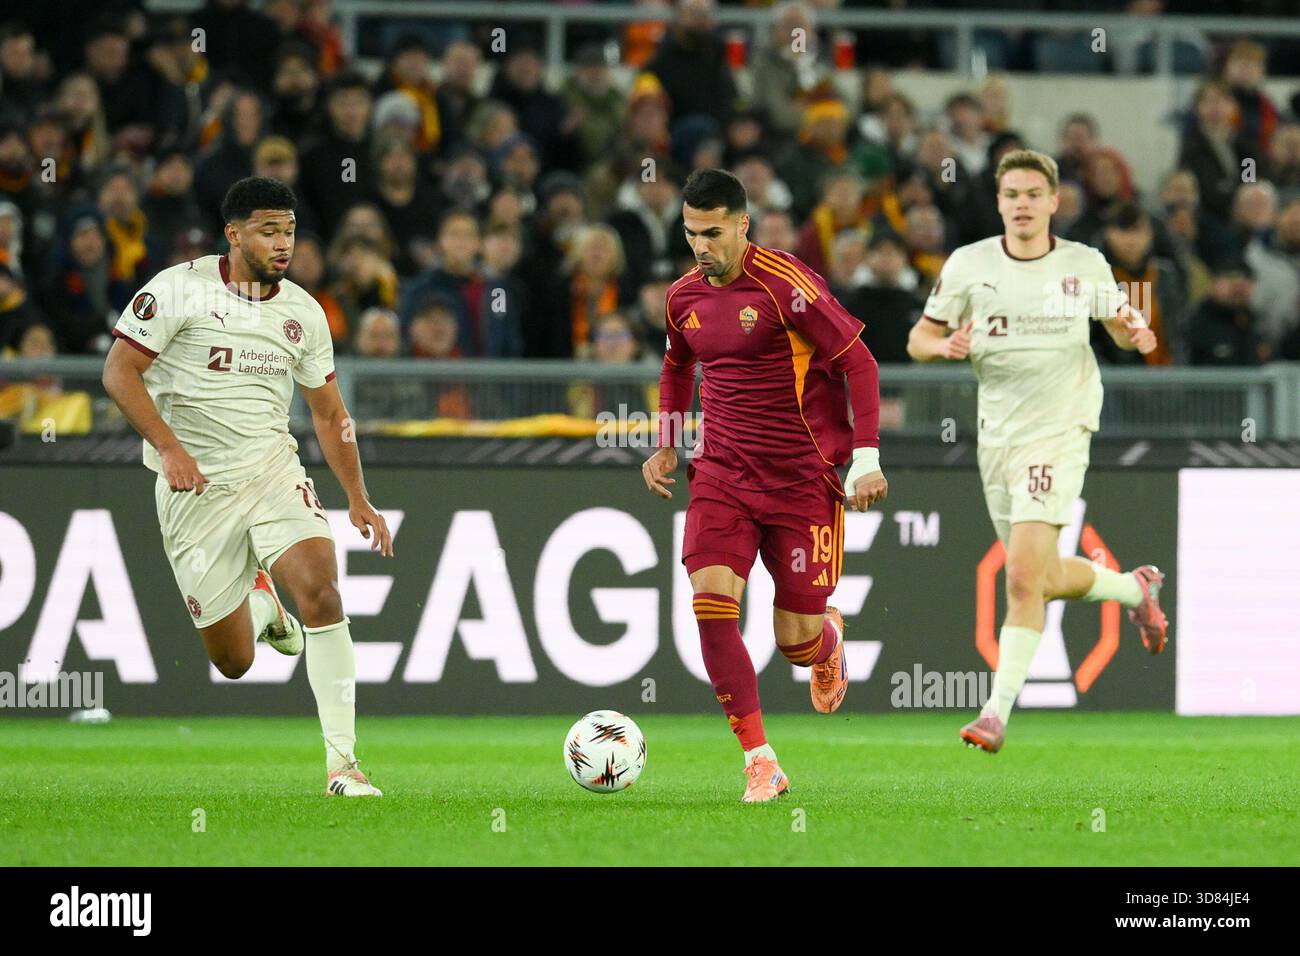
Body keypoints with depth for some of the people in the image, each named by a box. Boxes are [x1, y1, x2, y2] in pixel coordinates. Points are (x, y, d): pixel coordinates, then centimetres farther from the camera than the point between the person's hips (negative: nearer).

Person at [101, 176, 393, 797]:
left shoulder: (303, 313, 6)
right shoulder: (180, 290, -8)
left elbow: (329, 413, 17)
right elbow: (119, 372, -9)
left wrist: (358, 500, 12)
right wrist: (169, 447, -22)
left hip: (272, 468, 2)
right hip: (194, 486, -2)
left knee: (320, 593, -25)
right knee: (233, 662, 2)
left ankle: (342, 763, -22)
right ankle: (259, 600, 41)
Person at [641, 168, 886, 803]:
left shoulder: (785, 286, -14)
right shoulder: (685, 297, 6)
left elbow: (858, 363, -10)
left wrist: (866, 459, -15)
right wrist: (666, 446, 19)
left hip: (802, 477, -5)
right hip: (722, 474, 5)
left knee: (795, 641, 0)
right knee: (711, 604, -17)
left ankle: (828, 640, 41)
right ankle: (760, 763, -12)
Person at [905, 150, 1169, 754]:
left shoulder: (1085, 266, -2)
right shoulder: (968, 264, 0)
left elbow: (1119, 321, 15)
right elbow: (919, 338, 6)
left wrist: (1137, 335, -9)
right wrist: (946, 345, -17)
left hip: (1058, 434, -4)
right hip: (997, 435, 4)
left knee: (1024, 578, -18)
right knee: (1044, 580, 15)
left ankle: (998, 711, -14)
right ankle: (1135, 588, 45)